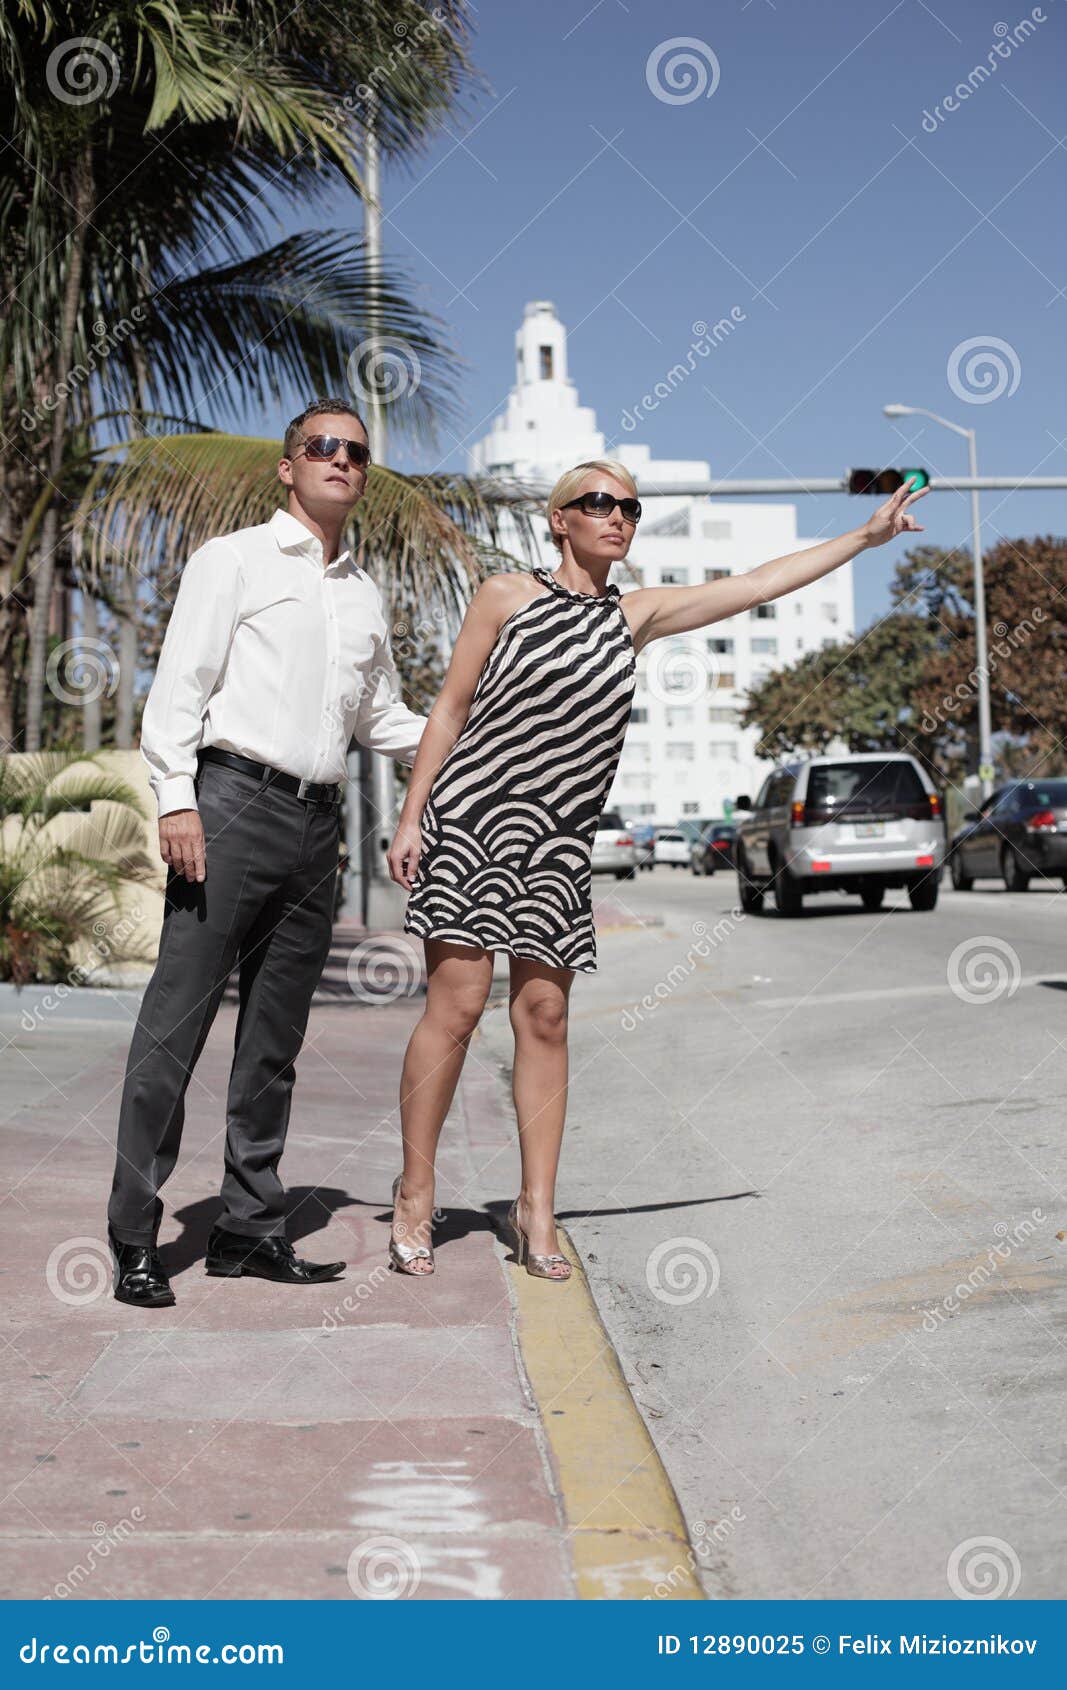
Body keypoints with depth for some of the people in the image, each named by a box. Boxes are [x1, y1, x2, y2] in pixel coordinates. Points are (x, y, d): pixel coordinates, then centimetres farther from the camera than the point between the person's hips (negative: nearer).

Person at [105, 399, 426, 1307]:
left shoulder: (366, 595, 21)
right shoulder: (233, 559, 6)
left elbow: (383, 716, 29)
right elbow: (180, 682, -2)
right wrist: (176, 798, -13)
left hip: (317, 823, 6)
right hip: (233, 800, -6)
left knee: (276, 1038, 8)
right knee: (177, 1023, -7)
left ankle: (251, 1227, 15)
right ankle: (135, 1238, -2)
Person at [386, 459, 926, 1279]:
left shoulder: (636, 614, 12)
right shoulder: (506, 596, 2)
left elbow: (758, 585, 13)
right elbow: (450, 710, 2)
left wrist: (866, 535, 13)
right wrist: (411, 817, -3)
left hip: (558, 842, 4)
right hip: (469, 815, -4)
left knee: (544, 1014, 1)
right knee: (457, 1004, -7)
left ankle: (537, 1209, 8)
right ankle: (416, 1193, 5)